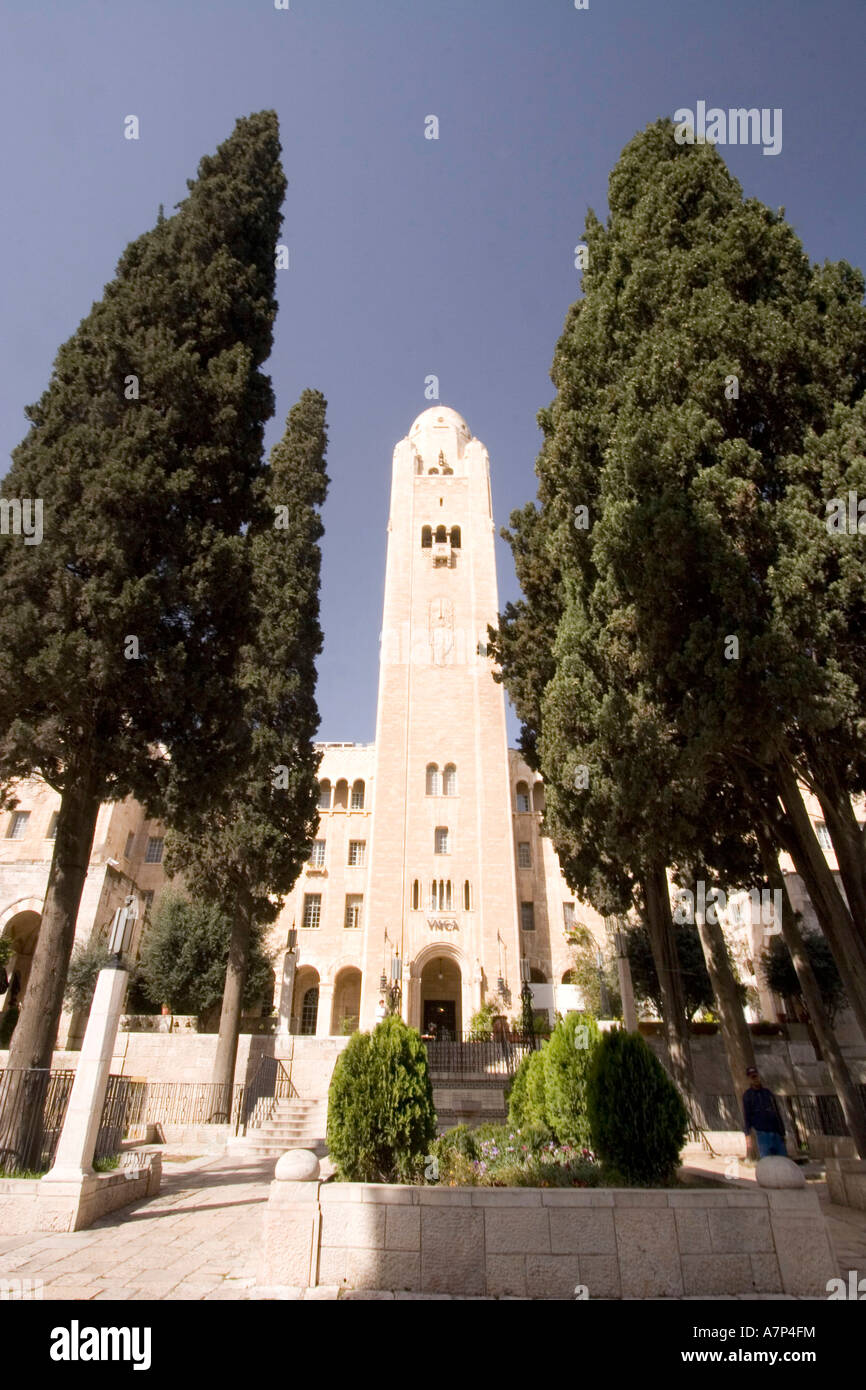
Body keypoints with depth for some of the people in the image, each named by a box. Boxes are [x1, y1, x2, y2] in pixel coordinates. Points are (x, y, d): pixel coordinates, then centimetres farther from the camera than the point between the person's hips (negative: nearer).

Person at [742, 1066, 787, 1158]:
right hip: (762, 1133, -4)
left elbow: (778, 1112, 16)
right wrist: (748, 1136, -10)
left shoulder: (768, 1092, 14)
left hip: (776, 1132, 4)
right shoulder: (747, 1095, 3)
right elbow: (746, 1117, -1)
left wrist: (783, 1132, 11)